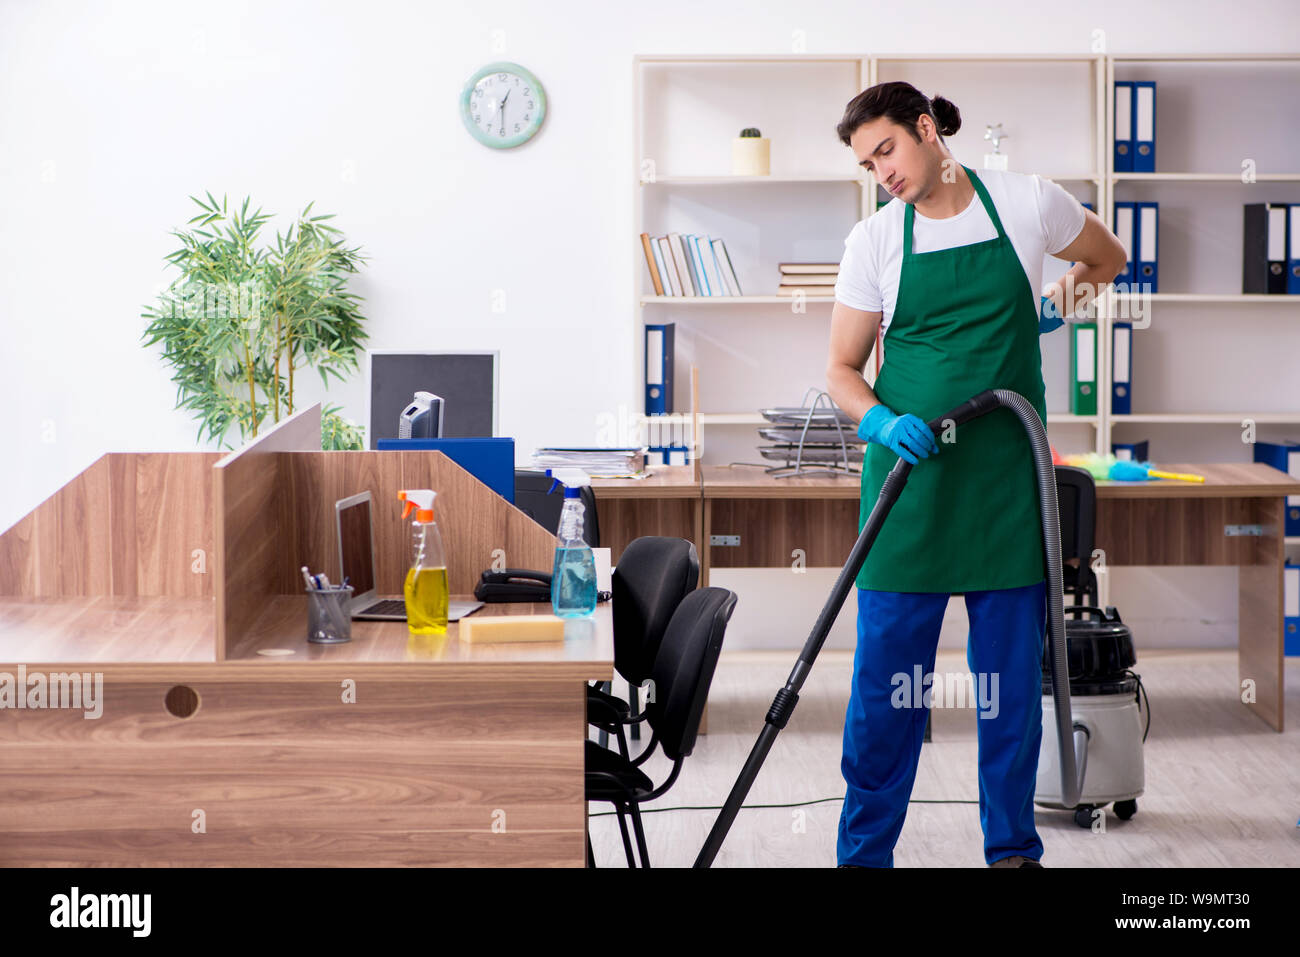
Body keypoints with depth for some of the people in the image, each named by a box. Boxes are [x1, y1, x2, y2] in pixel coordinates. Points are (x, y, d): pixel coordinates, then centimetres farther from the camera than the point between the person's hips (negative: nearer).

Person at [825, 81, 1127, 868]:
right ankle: (865, 853, 10)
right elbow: (842, 369, 5)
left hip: (1008, 479, 0)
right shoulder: (875, 240, 1)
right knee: (886, 676, 0)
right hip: (911, 477, 0)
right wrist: (880, 420, -14)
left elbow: (1107, 258, 21)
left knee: (1012, 676, 6)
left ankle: (1013, 847, 18)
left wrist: (1054, 307, 5)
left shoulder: (1029, 204, 1)